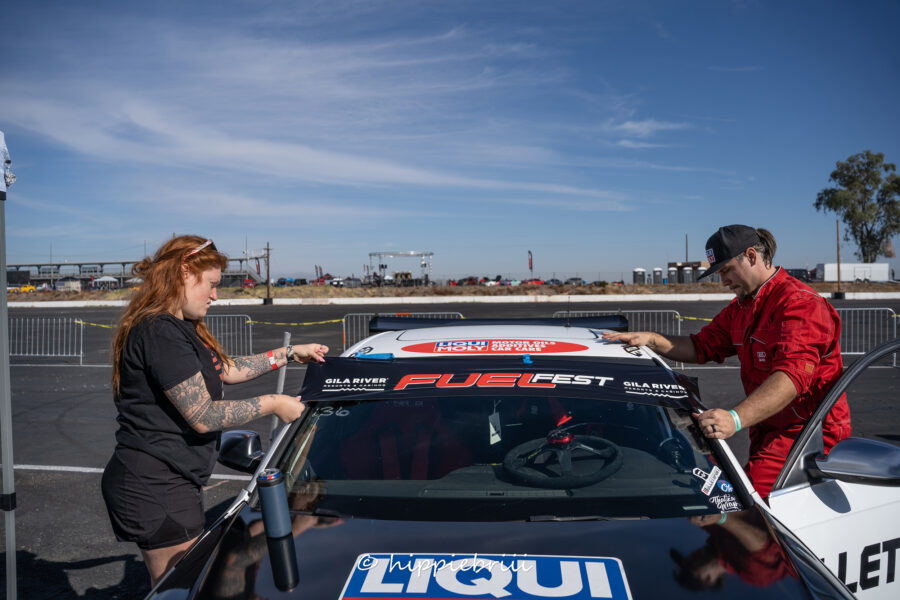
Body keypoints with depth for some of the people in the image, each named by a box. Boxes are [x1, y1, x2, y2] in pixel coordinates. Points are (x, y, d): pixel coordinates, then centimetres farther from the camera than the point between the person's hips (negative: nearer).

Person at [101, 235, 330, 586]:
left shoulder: (181, 329, 14)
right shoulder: (161, 333, -20)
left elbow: (226, 369, 22)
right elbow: (204, 417, -22)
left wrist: (288, 355, 21)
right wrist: (271, 404, -12)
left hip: (170, 483, 10)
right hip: (154, 488, -10)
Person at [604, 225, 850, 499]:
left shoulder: (800, 303, -15)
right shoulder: (741, 307, 16)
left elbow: (793, 374, -29)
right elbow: (701, 347, 16)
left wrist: (736, 418, -42)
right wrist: (651, 340, -1)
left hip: (811, 431, -8)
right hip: (767, 431, 8)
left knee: (751, 490, -25)